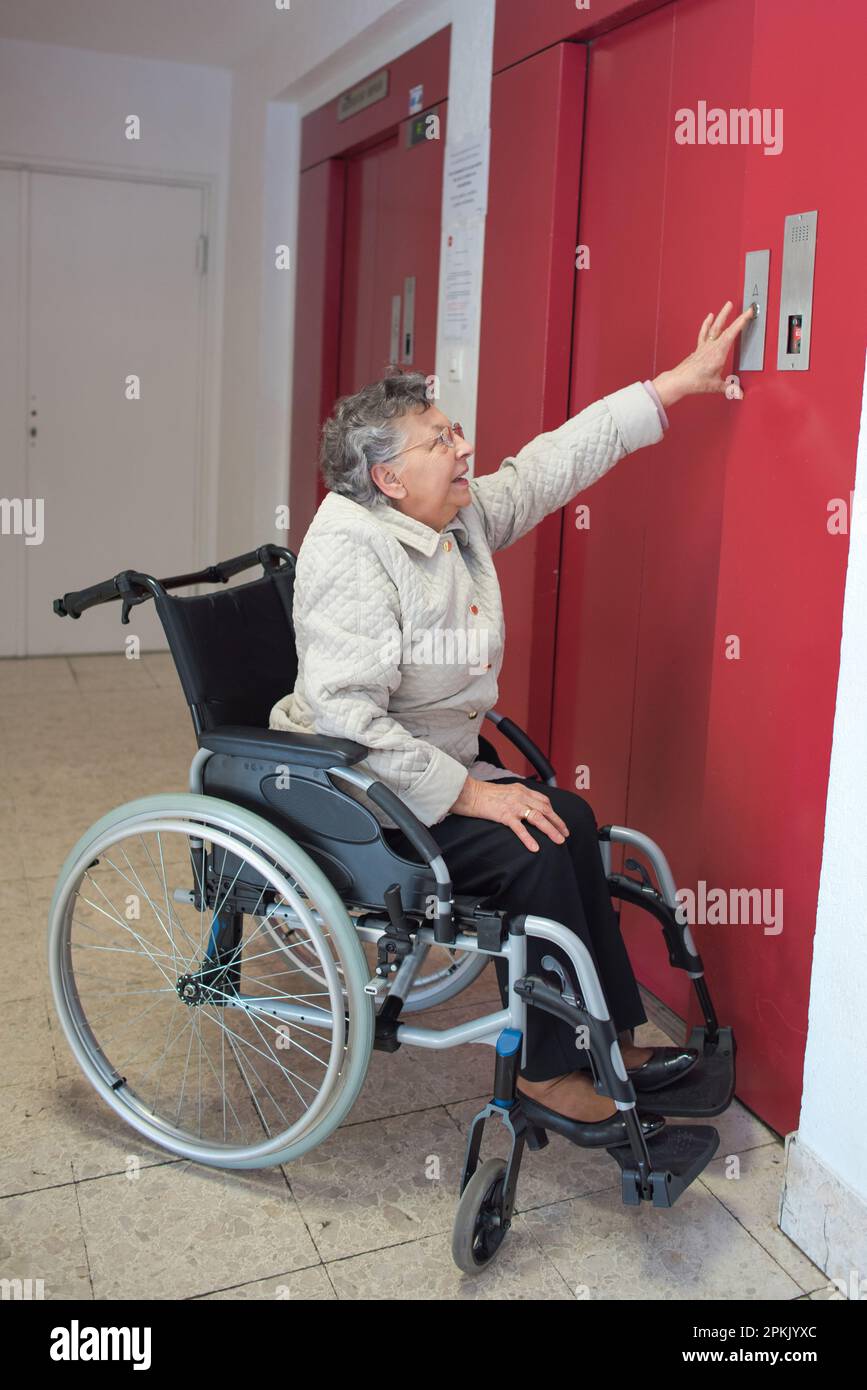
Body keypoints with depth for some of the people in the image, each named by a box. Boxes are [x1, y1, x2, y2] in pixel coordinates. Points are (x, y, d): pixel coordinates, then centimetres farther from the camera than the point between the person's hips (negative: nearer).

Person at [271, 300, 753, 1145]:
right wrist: (463, 792, -27)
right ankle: (550, 1073, -4)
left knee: (569, 817, 1)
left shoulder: (464, 515, 3)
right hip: (357, 790, -9)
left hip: (439, 765, 9)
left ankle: (607, 1036, 11)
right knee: (530, 852, -20)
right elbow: (344, 714, -30)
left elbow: (557, 459, 11)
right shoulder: (351, 551, -23)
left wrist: (679, 382, 12)